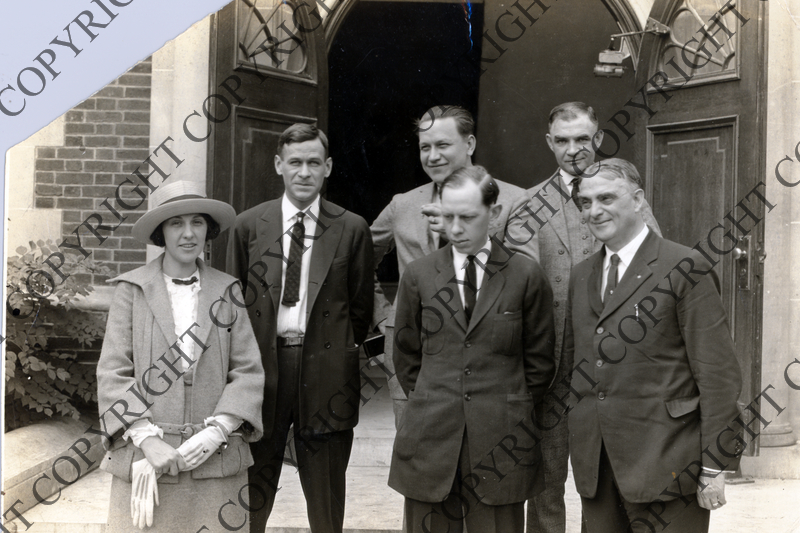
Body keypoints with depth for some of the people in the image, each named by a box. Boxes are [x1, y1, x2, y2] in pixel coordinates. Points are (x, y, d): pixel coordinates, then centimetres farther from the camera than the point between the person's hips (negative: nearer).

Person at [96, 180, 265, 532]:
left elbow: (249, 372, 3)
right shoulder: (131, 290, 3)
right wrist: (147, 440, -12)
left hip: (216, 460, 1)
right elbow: (112, 375, -1)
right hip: (147, 461, -1)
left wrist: (217, 431, -10)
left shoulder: (227, 290, 8)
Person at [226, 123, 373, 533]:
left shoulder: (351, 229, 1)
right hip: (261, 361, 1)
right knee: (252, 489, 9)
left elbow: (361, 306, 7)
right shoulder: (248, 225, 4)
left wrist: (340, 353, 5)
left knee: (326, 492, 10)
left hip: (325, 370, 0)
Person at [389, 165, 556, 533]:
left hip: (500, 444, -1)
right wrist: (430, 404, 9)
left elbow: (539, 361, 8)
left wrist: (513, 412, 7)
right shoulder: (418, 275, 6)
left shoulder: (526, 276, 1)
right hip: (430, 440, 1)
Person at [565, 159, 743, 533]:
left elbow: (717, 373, -8)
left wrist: (714, 466, -10)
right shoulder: (581, 276, 14)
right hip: (594, 467, 6)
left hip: (663, 463, -5)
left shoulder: (685, 268, -6)